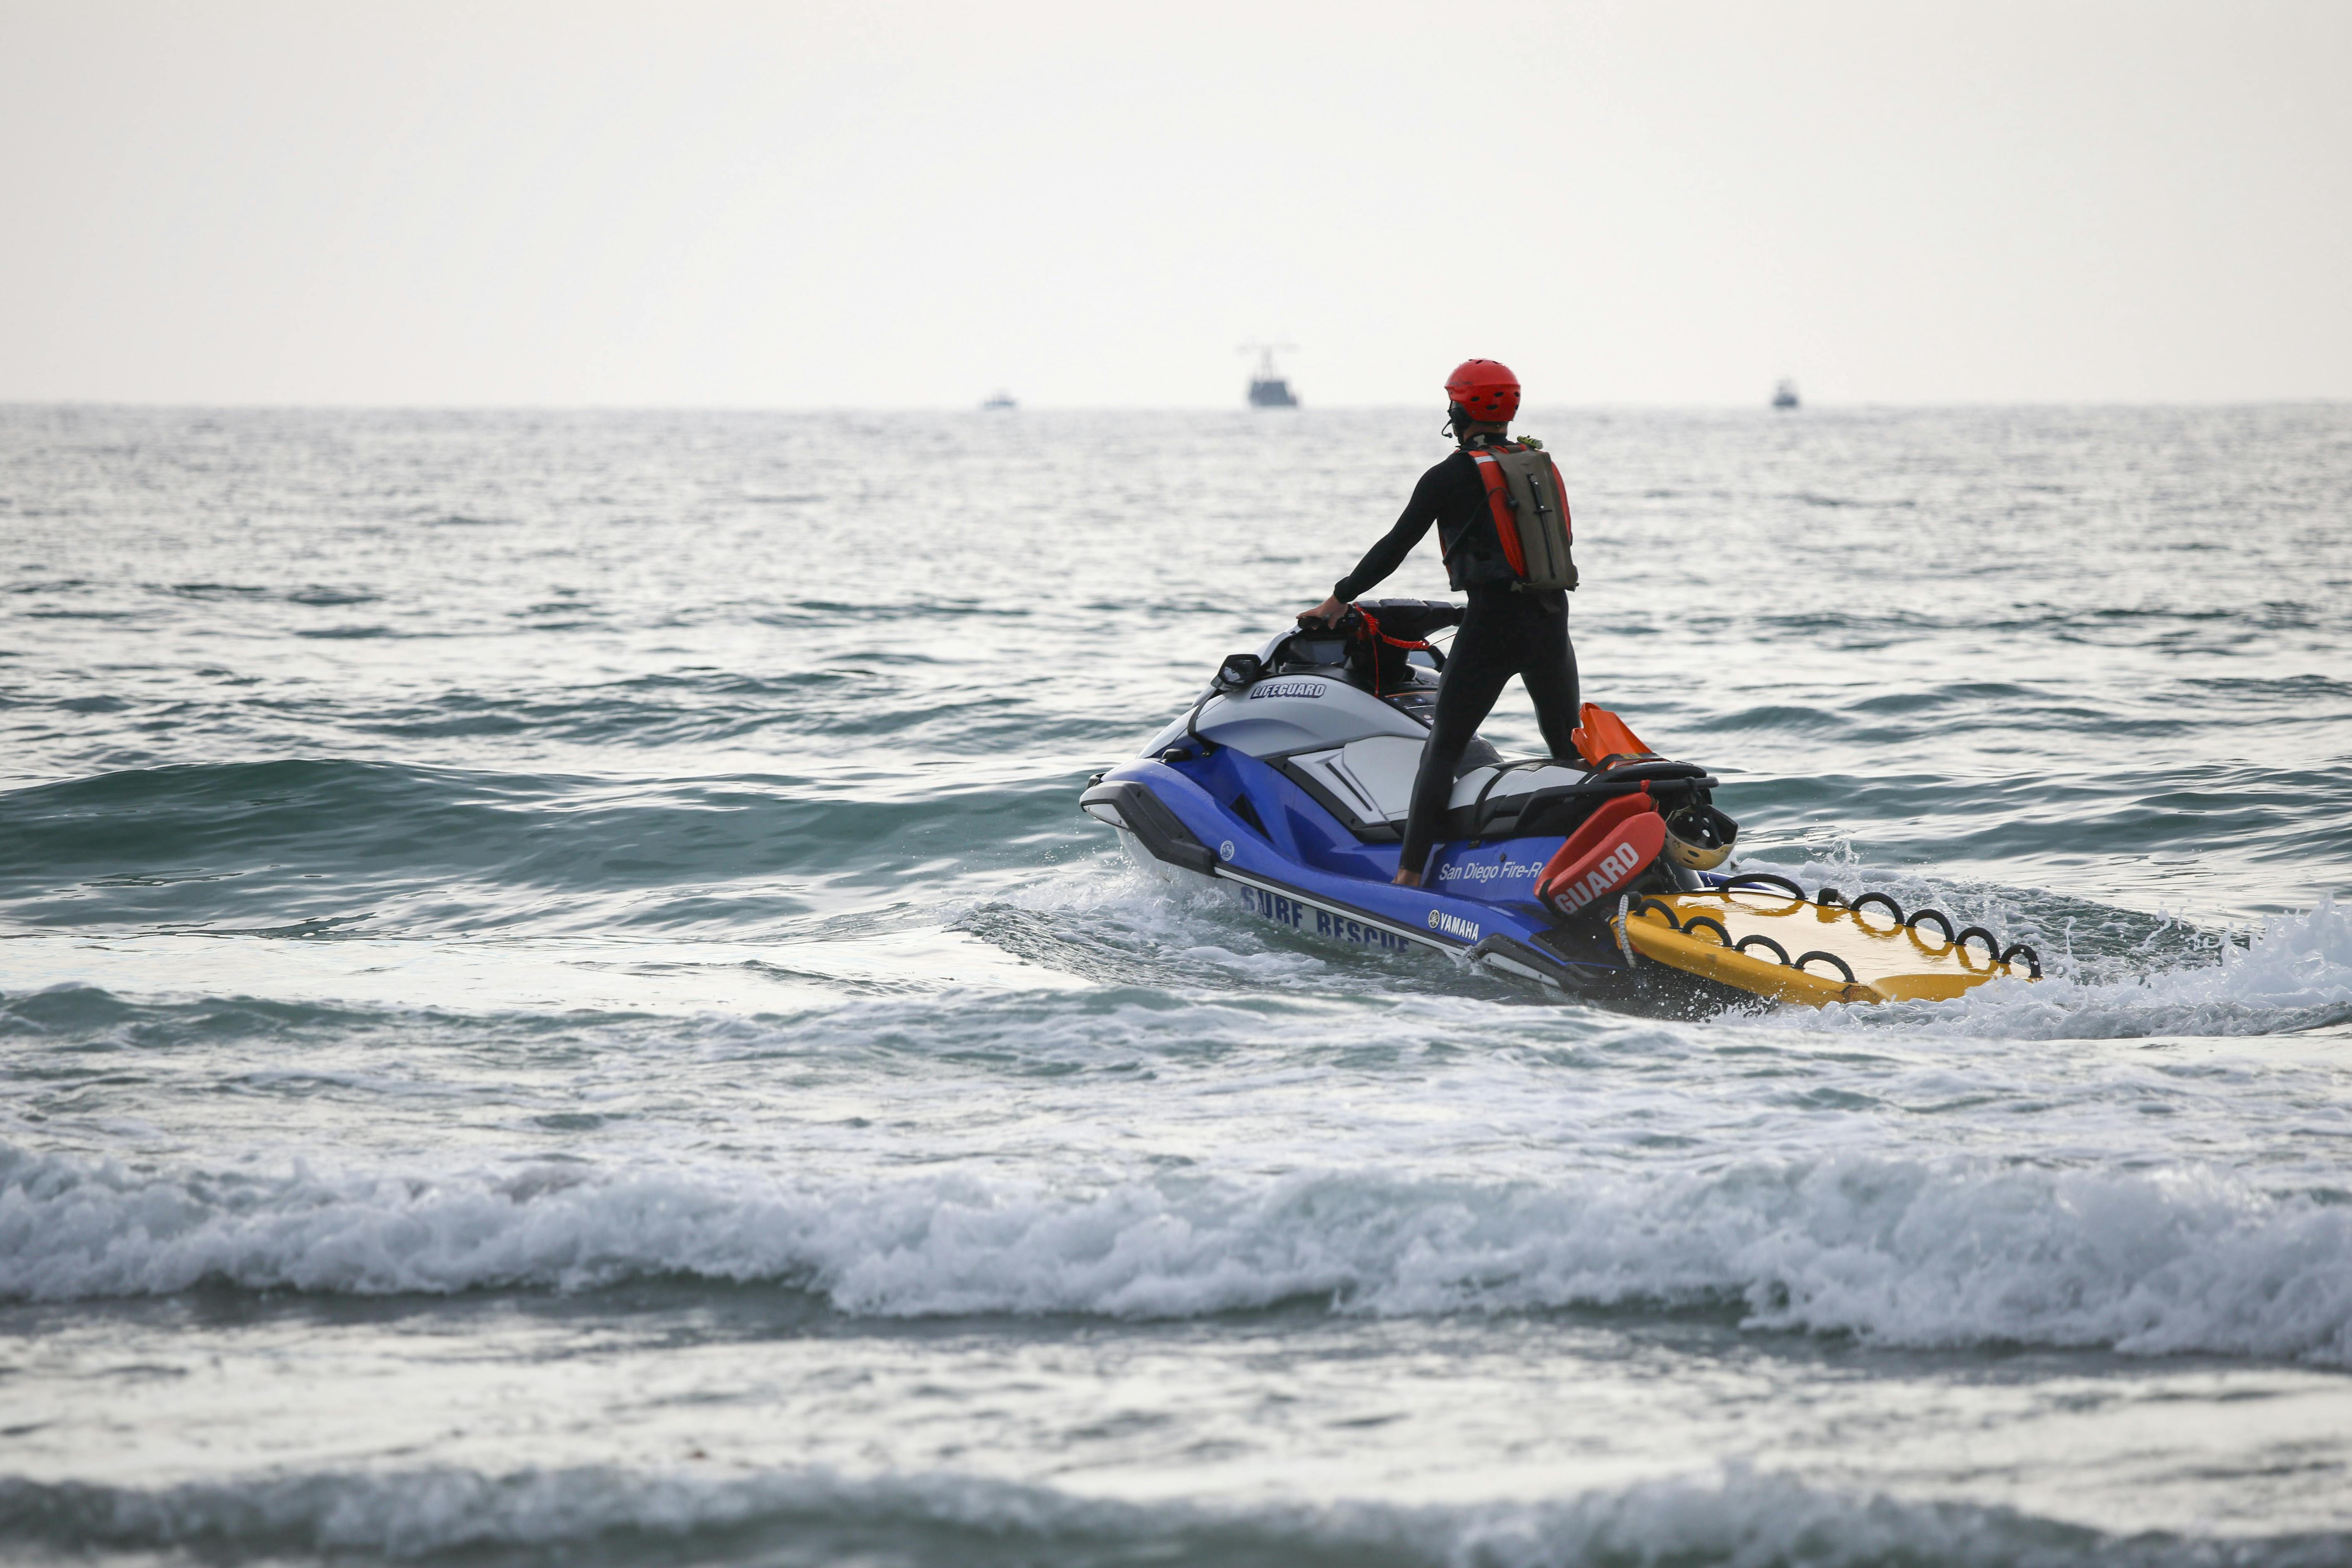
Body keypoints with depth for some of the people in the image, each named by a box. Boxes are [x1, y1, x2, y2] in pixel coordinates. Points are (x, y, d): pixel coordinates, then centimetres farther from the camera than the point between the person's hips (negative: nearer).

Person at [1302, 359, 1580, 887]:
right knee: (1569, 752, 17)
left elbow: (1395, 547, 2)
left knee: (1442, 750, -1)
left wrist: (1339, 599, 14)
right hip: (1553, 622, 5)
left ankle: (1409, 874, -9)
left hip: (1491, 624, -5)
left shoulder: (1449, 477, -2)